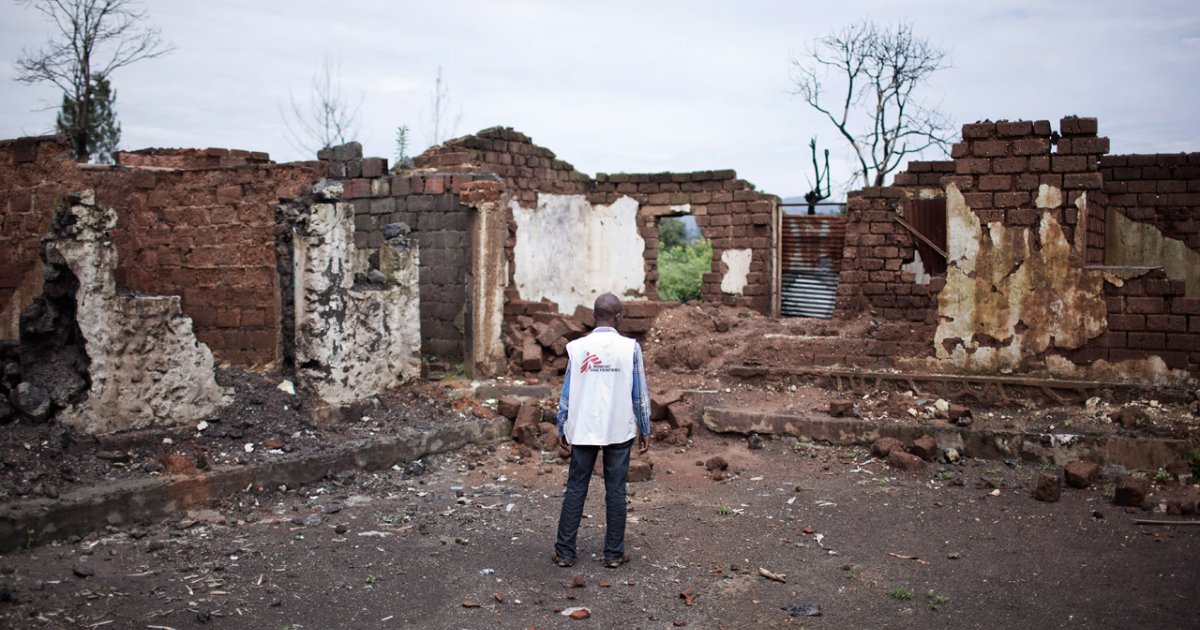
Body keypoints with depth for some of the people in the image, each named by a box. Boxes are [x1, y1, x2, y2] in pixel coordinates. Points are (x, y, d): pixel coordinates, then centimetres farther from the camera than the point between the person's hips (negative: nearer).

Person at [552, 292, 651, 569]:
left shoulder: (577, 347, -3)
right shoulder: (630, 348, -6)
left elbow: (567, 391, 1)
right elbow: (639, 393, -1)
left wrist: (562, 427, 11)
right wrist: (644, 429, 9)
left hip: (583, 430, 1)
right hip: (619, 431, -1)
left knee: (575, 489, 8)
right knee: (615, 491, 7)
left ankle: (564, 552, 11)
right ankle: (614, 553, 13)